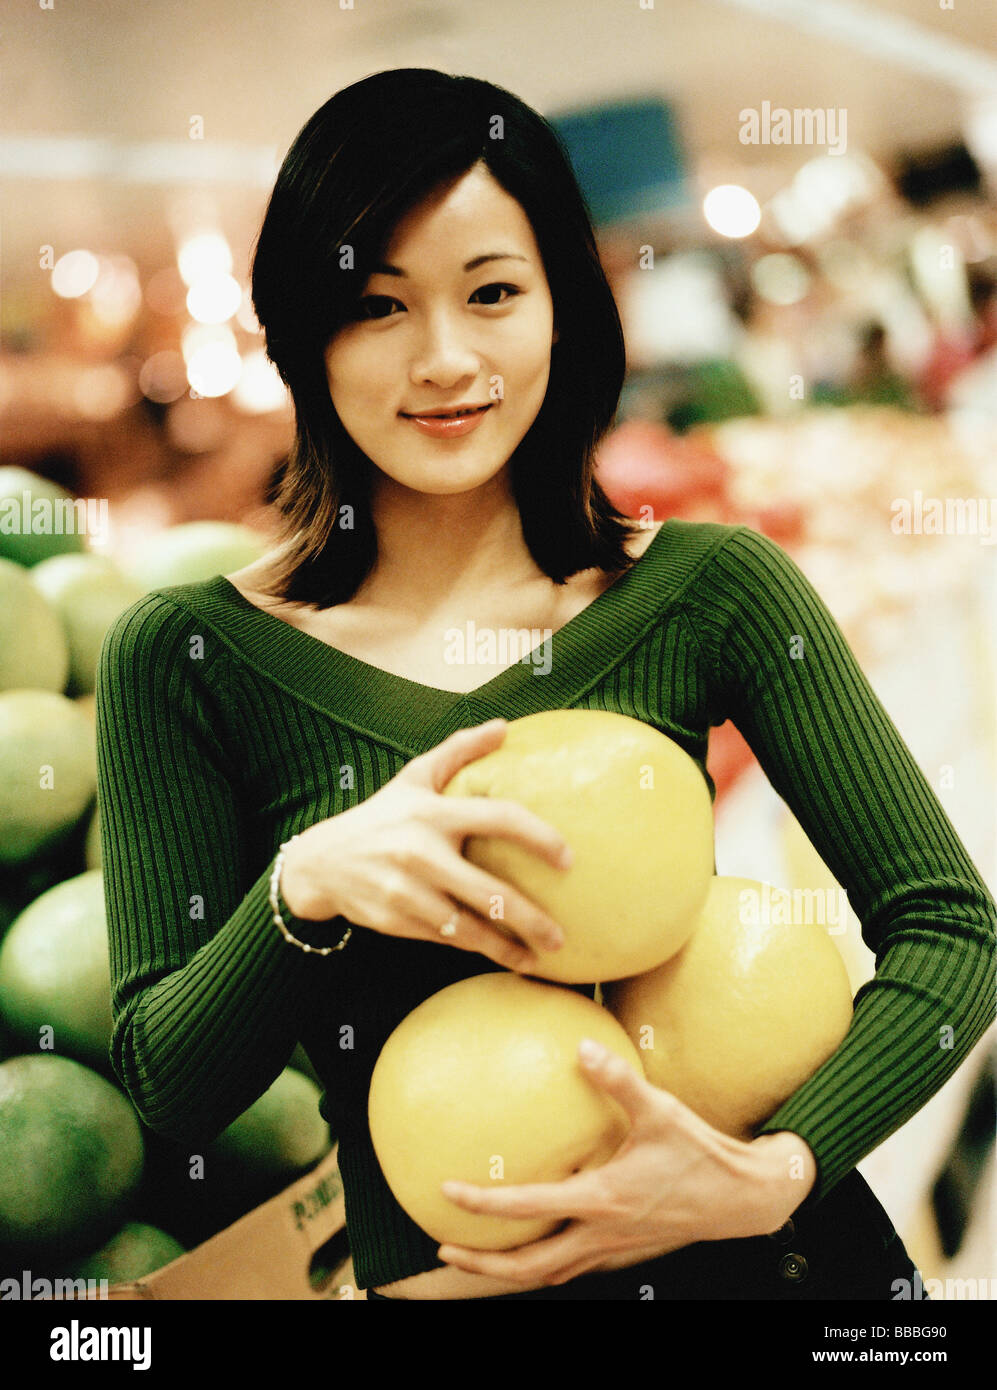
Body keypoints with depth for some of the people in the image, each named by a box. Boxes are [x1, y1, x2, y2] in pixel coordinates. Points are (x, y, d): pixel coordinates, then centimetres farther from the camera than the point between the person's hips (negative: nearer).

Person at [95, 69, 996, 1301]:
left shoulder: (711, 589, -5)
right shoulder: (185, 655, -5)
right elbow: (169, 1086, -4)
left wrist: (771, 1174, -16)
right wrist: (309, 885, -21)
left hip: (770, 1255, 1)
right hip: (435, 1278, 0)